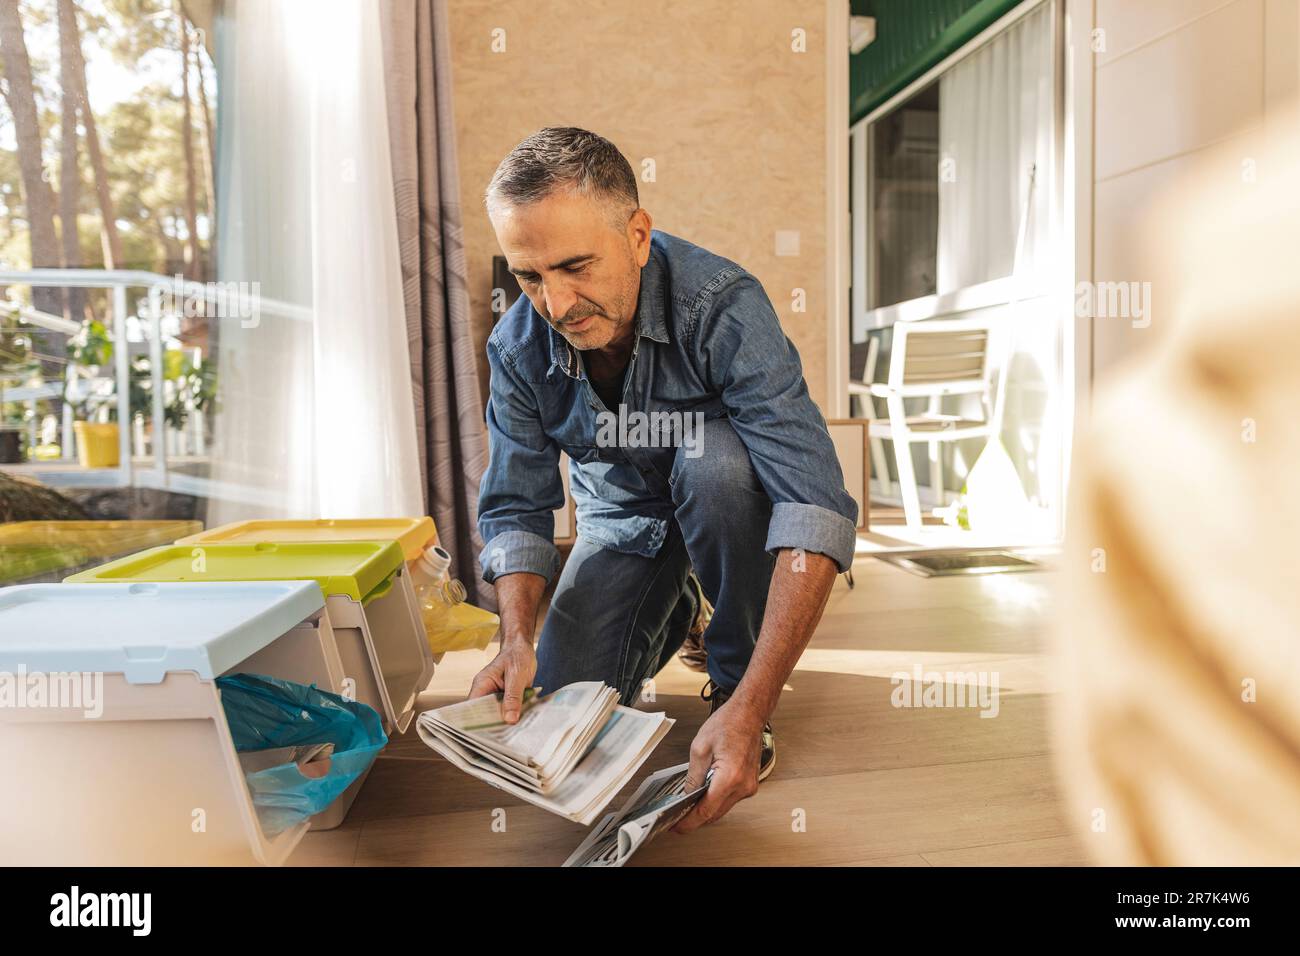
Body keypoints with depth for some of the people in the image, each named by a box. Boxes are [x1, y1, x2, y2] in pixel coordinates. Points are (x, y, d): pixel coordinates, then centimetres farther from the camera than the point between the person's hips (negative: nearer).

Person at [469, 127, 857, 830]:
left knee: (712, 457, -37)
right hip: (624, 517, 3)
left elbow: (817, 504, -41)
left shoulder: (722, 305, -33)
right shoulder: (518, 348, -18)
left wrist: (751, 706, -48)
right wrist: (517, 638, -29)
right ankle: (674, 609, 22)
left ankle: (735, 678, -12)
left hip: (721, 498, -3)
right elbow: (515, 509, -10)